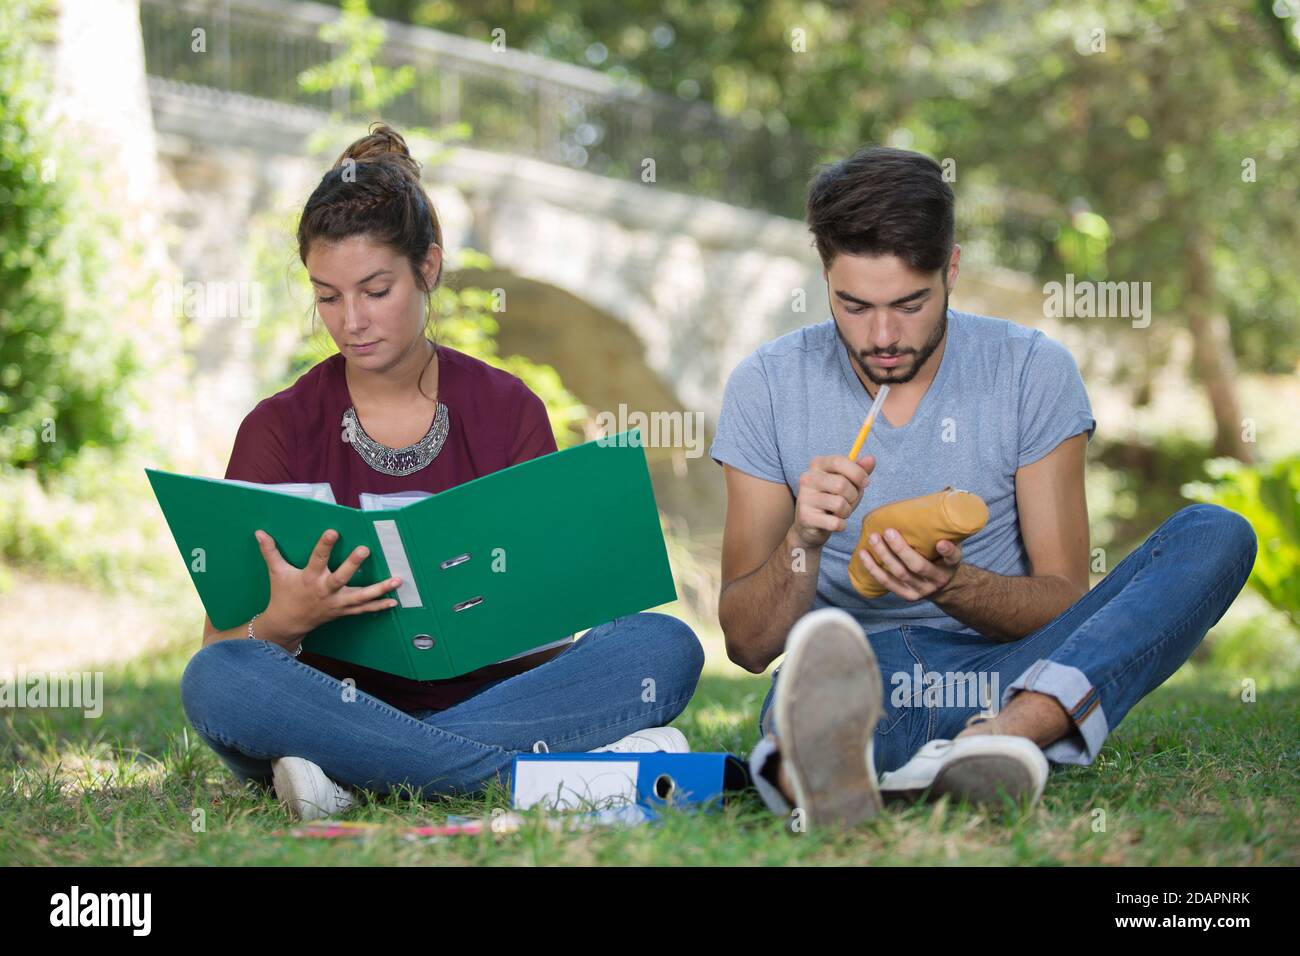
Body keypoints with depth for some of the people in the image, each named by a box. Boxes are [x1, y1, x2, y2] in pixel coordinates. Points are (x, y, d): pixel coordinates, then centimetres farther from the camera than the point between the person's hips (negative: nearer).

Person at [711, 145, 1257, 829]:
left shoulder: (1032, 371, 1)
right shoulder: (768, 387, 1)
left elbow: (1064, 604, 0)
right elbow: (747, 644, 1)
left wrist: (951, 586, -21)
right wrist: (804, 543, -21)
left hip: (1002, 674, 2)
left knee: (1215, 535, -22)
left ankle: (991, 742, -47)